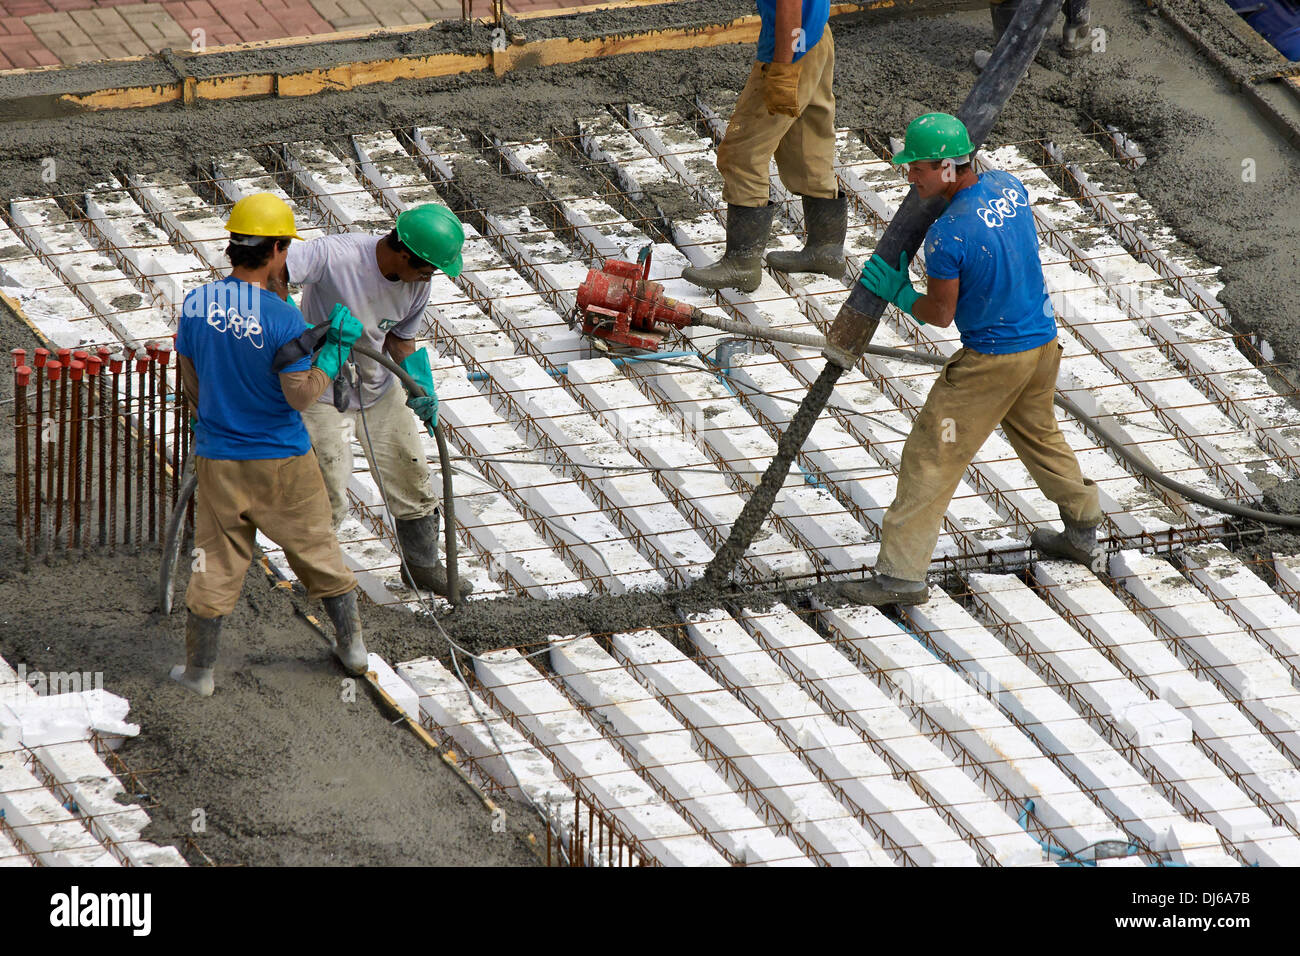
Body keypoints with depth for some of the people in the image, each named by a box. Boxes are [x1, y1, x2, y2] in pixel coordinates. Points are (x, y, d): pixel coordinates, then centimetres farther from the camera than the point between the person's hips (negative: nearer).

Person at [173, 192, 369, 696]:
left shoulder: (196, 305, -7)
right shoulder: (282, 318, -22)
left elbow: (191, 381, 6)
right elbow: (301, 395, -18)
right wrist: (337, 349, -6)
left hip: (219, 460, 3)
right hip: (282, 463, -3)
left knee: (216, 561, 12)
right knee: (316, 548, 16)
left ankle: (199, 669, 17)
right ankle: (351, 645, 28)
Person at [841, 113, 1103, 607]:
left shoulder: (947, 235, -25)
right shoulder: (1008, 186, -3)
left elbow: (940, 314, -15)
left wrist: (899, 293, 1)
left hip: (990, 359, -8)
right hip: (1043, 341, 8)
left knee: (931, 456, 0)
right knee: (1038, 434, 30)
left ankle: (901, 571, 1)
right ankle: (1081, 530, 45)